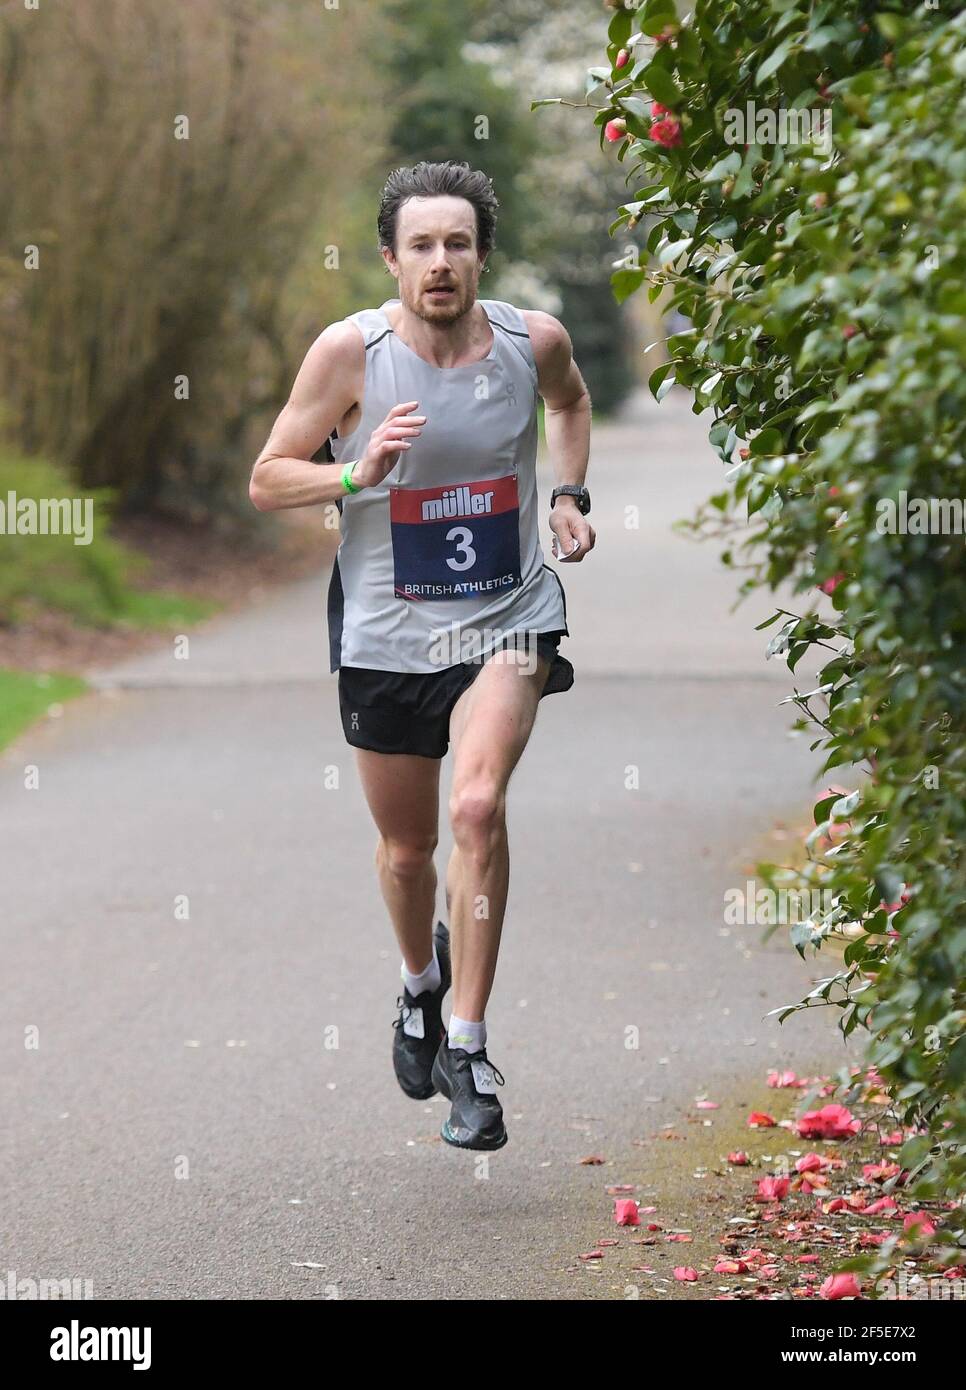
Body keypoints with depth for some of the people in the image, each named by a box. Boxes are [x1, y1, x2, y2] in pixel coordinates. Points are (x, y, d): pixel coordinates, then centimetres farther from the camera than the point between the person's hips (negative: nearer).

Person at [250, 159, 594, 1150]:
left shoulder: (535, 340, -6)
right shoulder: (350, 351, -13)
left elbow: (569, 400, 20)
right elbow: (266, 481, -6)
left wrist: (568, 494, 5)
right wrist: (359, 472, -24)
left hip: (507, 616, 0)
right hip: (386, 630, 0)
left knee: (478, 805, -23)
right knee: (406, 846, 13)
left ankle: (468, 1050, -14)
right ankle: (421, 982, 47)